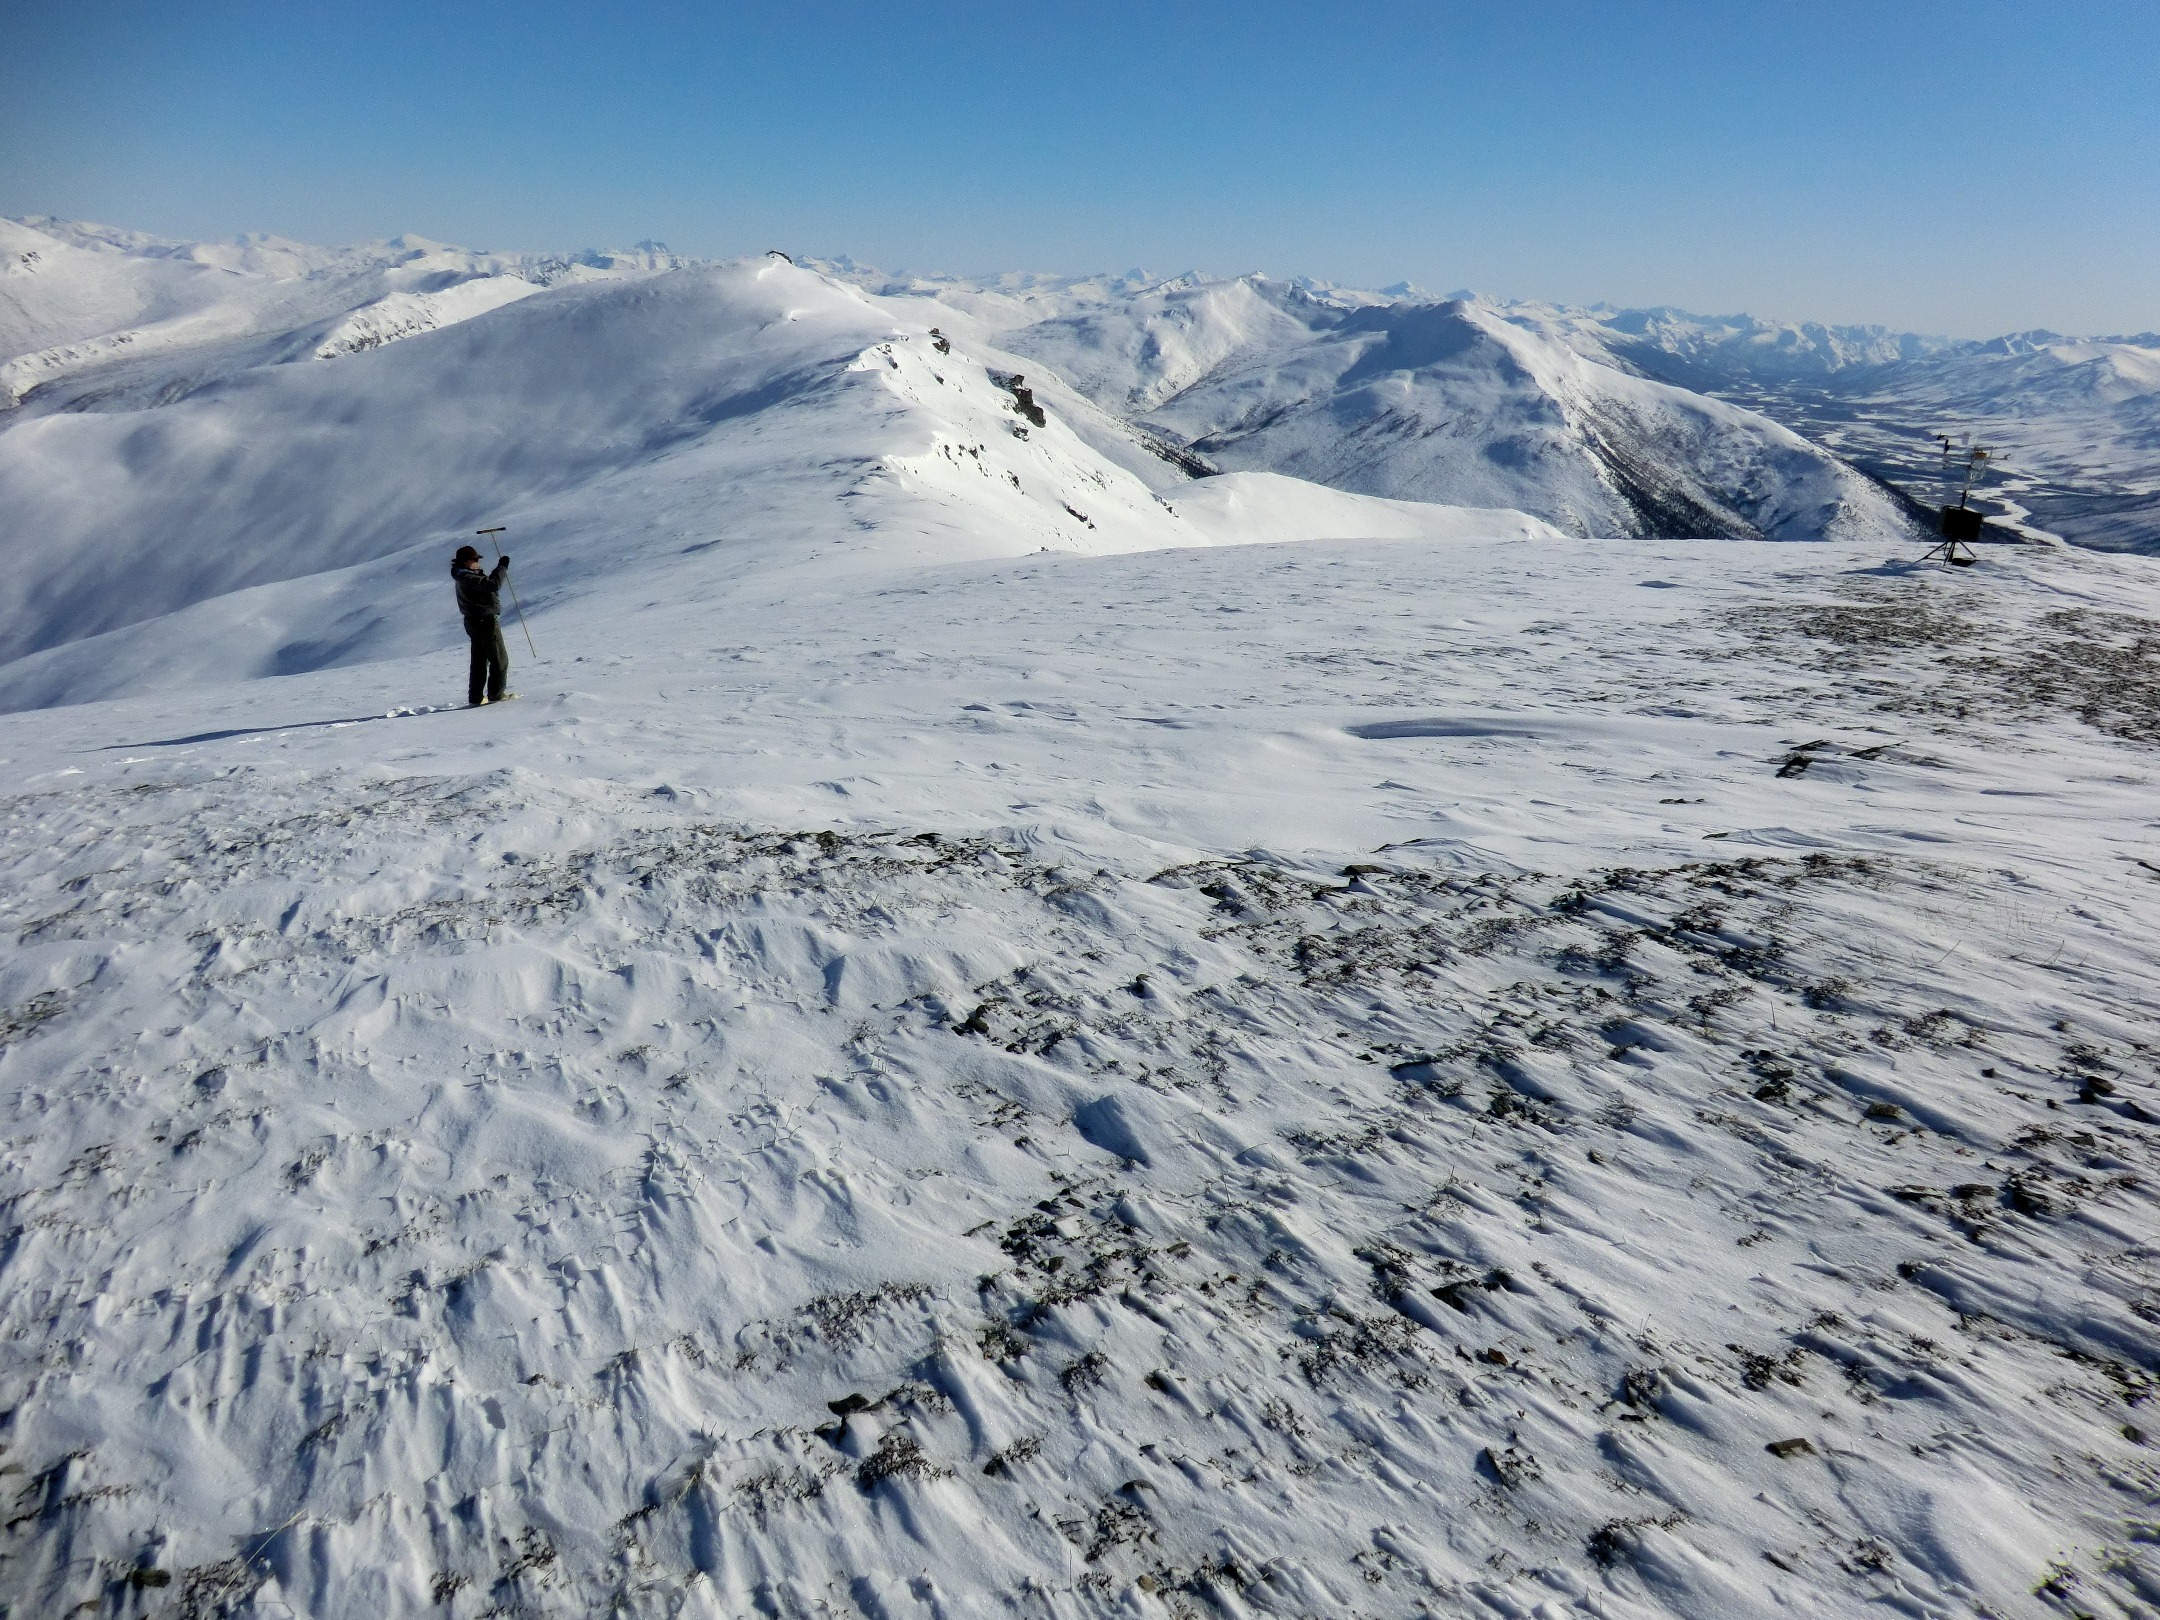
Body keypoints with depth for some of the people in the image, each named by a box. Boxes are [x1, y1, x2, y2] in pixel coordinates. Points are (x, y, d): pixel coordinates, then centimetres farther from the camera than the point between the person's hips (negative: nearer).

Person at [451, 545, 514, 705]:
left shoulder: (466, 577, 10)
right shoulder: (468, 578, -21)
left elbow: (486, 584, 21)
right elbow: (493, 584, -30)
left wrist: (501, 570, 10)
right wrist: (503, 566, -19)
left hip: (474, 622, 10)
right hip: (485, 621, -10)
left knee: (479, 661, 15)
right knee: (500, 659, 0)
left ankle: (475, 697, 17)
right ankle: (496, 694, 5)